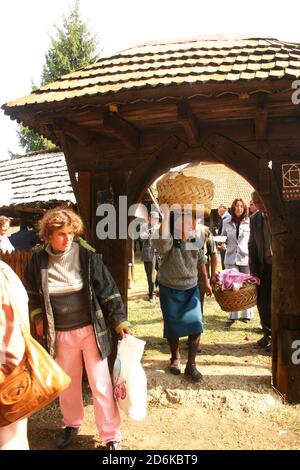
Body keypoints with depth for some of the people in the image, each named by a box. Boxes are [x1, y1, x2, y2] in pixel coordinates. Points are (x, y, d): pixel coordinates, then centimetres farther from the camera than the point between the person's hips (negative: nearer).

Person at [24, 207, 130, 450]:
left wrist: (120, 322, -10)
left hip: (91, 329, -2)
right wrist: (38, 319, 2)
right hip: (60, 334, 3)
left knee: (101, 385, 4)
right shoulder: (39, 259, -5)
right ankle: (72, 424, 46)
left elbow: (108, 290, -8)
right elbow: (32, 292, 12)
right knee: (67, 383, 21)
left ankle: (112, 437, 22)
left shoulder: (87, 255, -13)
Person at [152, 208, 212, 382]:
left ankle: (191, 365, 8)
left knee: (195, 325, -5)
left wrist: (206, 281, 16)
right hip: (170, 291, -3)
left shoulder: (195, 240, -4)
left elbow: (201, 261, 12)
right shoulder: (168, 242, -20)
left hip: (191, 289, 3)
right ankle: (175, 358, 35)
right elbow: (162, 239, -46)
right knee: (172, 328, 10)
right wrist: (166, 213, -44)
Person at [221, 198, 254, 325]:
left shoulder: (249, 222, -1)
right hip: (231, 258, 2)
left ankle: (246, 314, 17)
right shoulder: (227, 222, 5)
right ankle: (232, 315, 11)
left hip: (245, 258, -1)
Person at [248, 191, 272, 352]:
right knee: (263, 302, 10)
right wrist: (253, 270, 4)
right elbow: (252, 245, 9)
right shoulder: (254, 219, 6)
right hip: (263, 266, 4)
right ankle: (268, 334, 28)